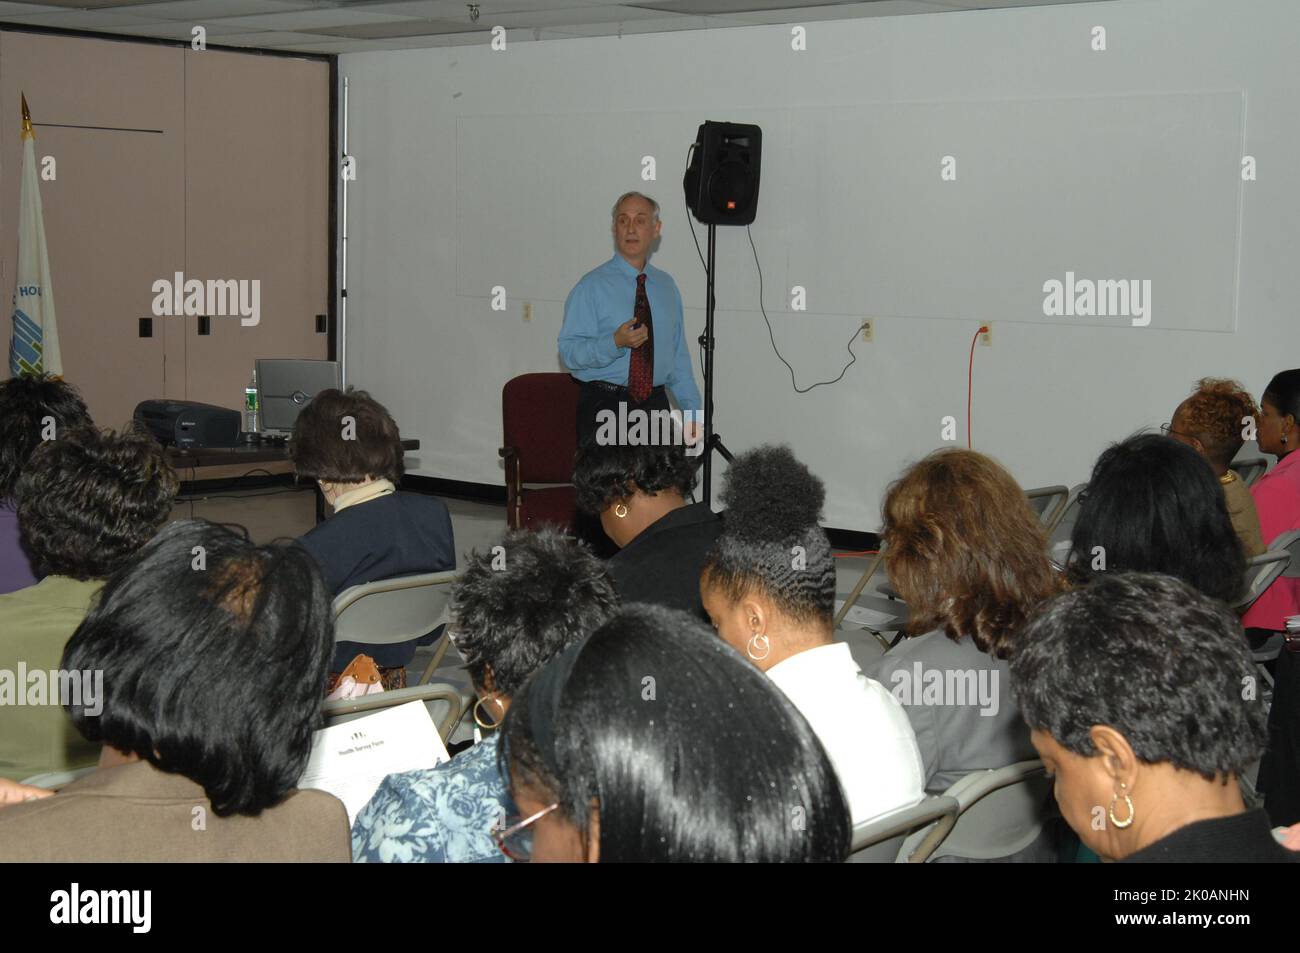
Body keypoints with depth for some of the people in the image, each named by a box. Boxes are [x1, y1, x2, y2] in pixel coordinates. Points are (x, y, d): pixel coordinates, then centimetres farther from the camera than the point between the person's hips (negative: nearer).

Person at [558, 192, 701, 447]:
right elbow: (569, 351, -12)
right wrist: (616, 342, -26)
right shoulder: (592, 286, -4)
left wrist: (692, 408, 9)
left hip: (655, 406, 4)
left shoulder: (666, 285, 13)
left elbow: (678, 356, 16)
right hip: (603, 407, -4)